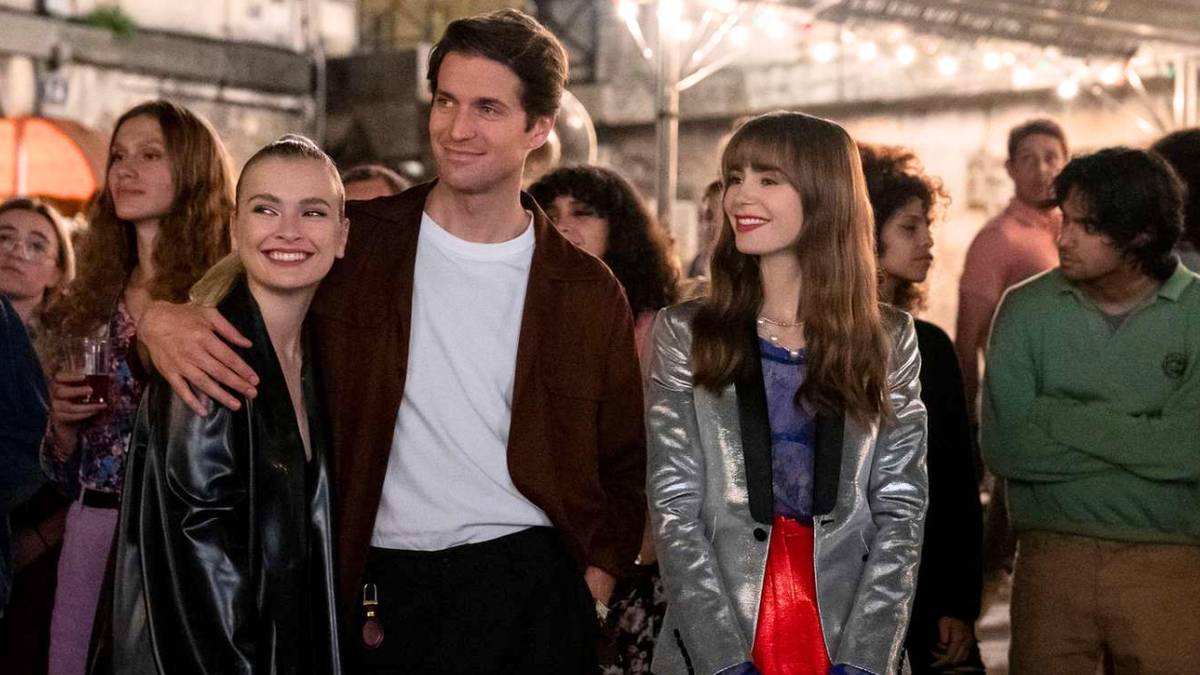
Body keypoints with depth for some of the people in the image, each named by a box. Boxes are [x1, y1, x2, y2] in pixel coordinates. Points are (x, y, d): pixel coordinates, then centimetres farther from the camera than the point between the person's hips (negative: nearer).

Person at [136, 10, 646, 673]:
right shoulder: (354, 242, 1)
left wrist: (591, 590, -2)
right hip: (385, 597, 0)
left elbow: (626, 469, 9)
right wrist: (160, 316, -13)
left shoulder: (588, 292, 3)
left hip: (532, 596, 0)